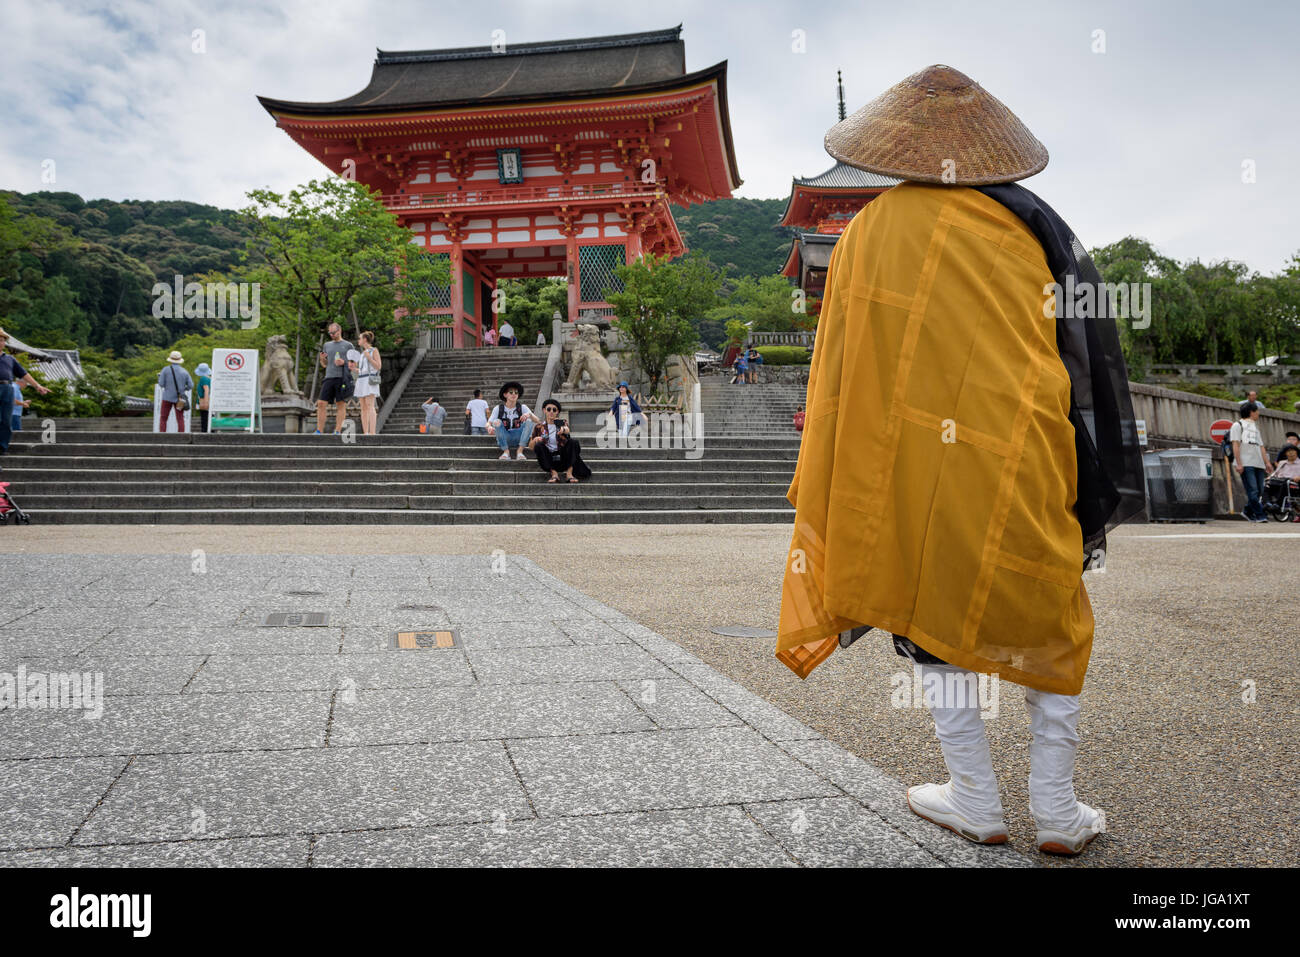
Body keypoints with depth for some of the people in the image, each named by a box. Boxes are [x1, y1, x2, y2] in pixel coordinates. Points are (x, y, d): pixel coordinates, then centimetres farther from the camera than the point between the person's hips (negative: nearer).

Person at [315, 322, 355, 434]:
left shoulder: (348, 345, 7)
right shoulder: (327, 345, 20)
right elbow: (324, 365, 22)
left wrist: (344, 363, -12)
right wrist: (322, 359, 1)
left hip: (342, 378, -4)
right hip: (329, 377, 4)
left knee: (341, 405, -4)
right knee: (321, 403, -4)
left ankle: (337, 432, -3)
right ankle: (319, 431, -1)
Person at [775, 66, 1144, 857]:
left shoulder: (869, 234, 0)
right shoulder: (1034, 224, 2)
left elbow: (839, 377, 1)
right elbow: (1089, 353, 2)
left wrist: (828, 499, 9)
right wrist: (1100, 489, 9)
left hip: (919, 468, -1)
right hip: (1025, 468, 1)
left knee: (936, 620, 13)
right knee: (1053, 627, 15)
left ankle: (978, 803, 21)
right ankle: (1058, 812, 20)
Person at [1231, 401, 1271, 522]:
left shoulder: (1255, 427, 27)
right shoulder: (1238, 425, 4)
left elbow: (1261, 447, 22)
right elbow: (1235, 445, -5)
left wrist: (1267, 463, 10)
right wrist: (1239, 463, -13)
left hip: (1258, 463, 7)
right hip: (1246, 464, -7)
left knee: (1259, 490, 4)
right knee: (1252, 490, -11)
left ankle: (1248, 512, 18)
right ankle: (1259, 515, -9)